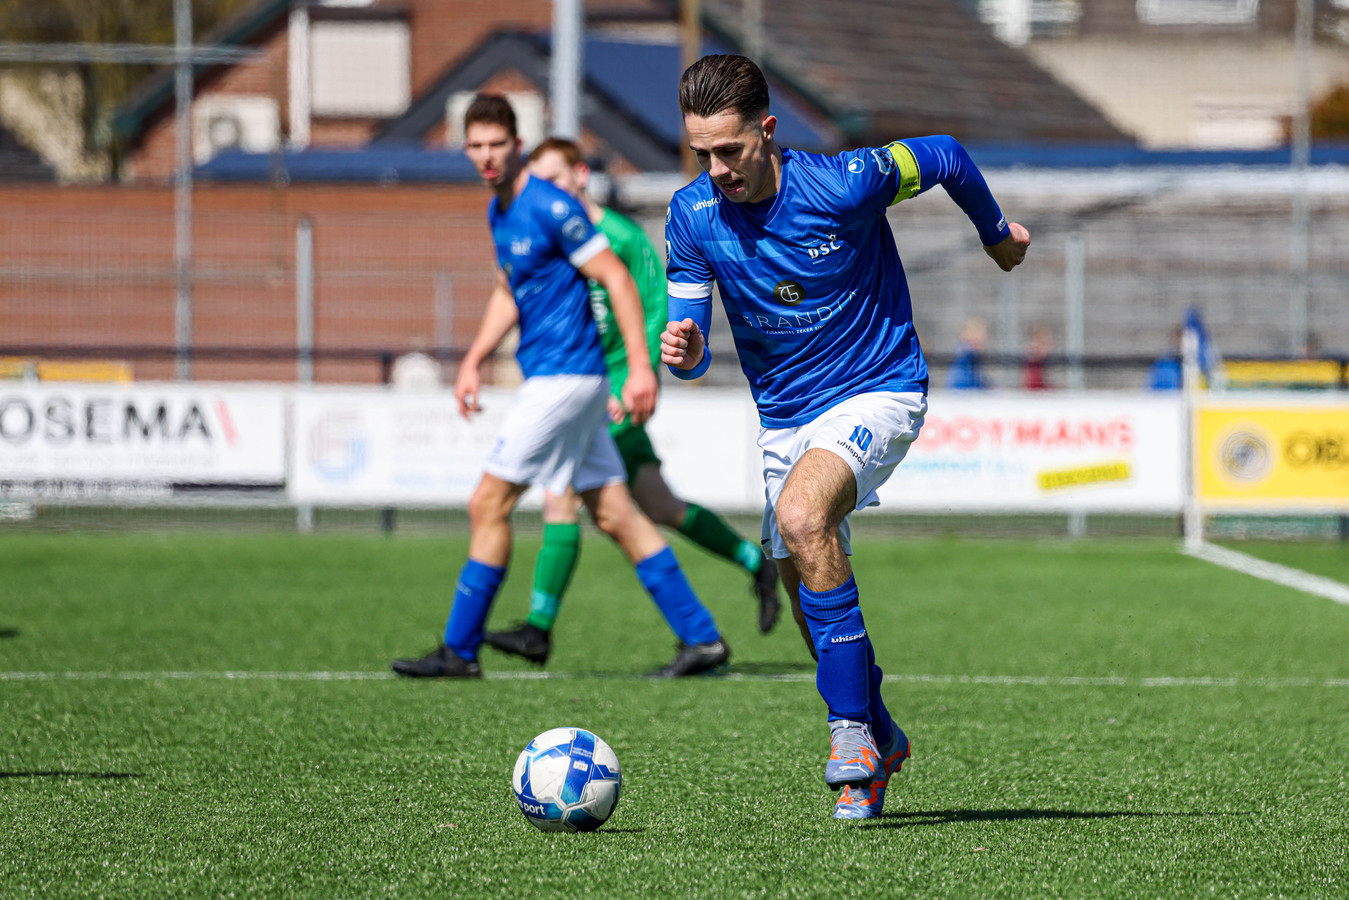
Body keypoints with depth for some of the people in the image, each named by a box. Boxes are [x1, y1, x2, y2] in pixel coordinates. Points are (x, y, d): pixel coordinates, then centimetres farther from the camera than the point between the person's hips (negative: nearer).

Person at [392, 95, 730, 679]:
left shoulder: (550, 207, -15)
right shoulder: (499, 211, 13)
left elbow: (616, 279, -15)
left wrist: (641, 366, -19)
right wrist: (473, 361, 17)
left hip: (564, 377, -9)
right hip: (551, 376, 9)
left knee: (488, 504, -6)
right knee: (614, 515, 8)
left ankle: (460, 650, 1)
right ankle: (701, 637, 9)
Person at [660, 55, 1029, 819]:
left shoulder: (842, 184, -22)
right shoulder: (693, 217, -10)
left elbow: (945, 158, -3)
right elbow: (691, 343, -4)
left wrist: (997, 233, 14)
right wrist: (684, 352, -29)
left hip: (879, 391, -6)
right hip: (784, 419, 6)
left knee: (801, 516, -32)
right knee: (808, 596, 8)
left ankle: (851, 727, -27)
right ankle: (877, 741, 34)